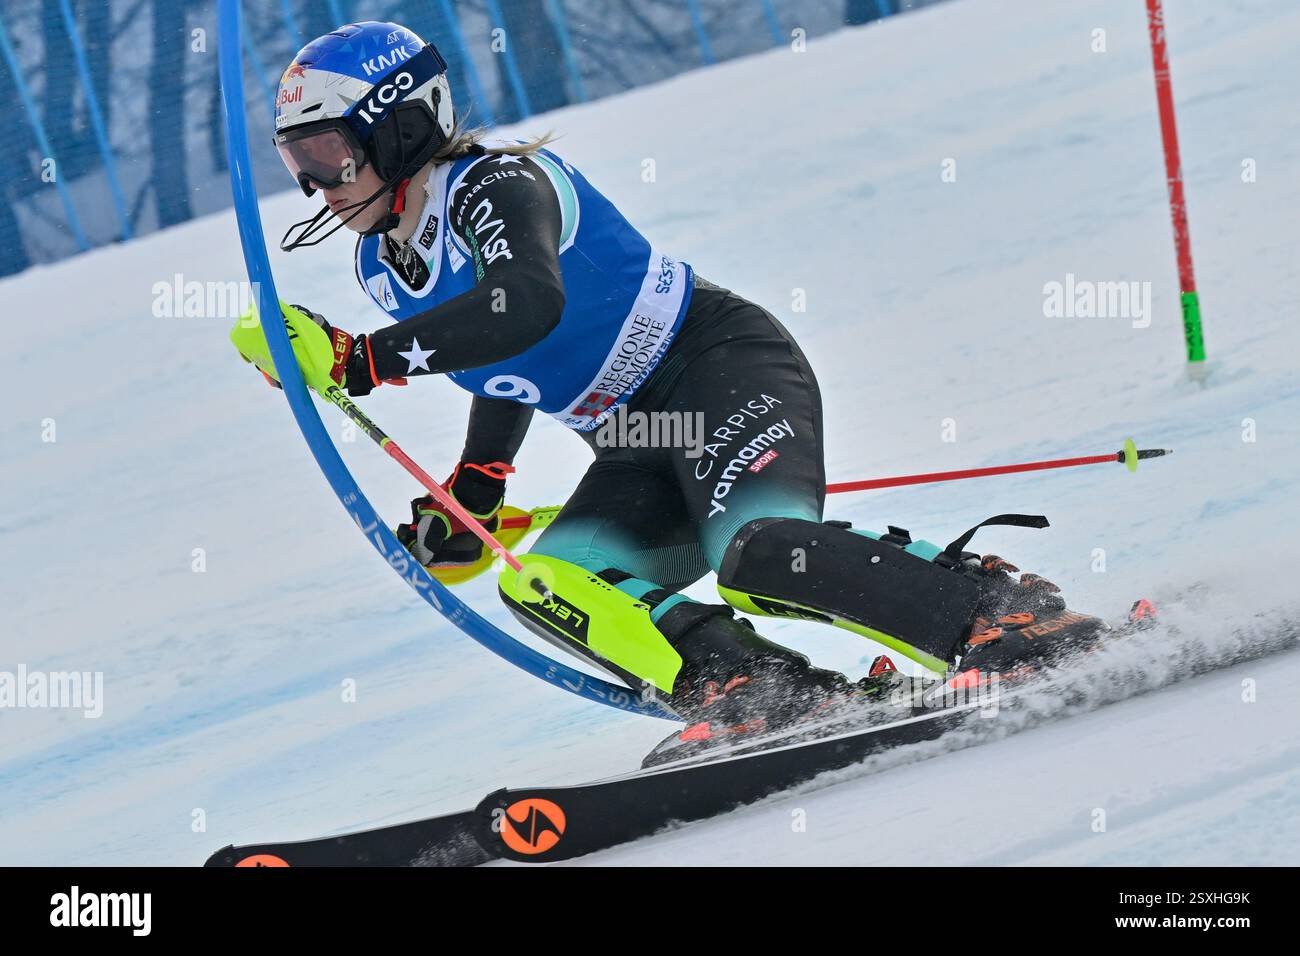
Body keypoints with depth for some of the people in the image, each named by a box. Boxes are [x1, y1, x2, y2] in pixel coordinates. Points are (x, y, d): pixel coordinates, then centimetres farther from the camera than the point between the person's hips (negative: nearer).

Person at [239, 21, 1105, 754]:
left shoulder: (490, 182, -16)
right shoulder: (384, 267, 12)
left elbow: (525, 305, -38)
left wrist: (360, 360, -35)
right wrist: (472, 492, 24)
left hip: (724, 367, -9)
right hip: (641, 447, 9)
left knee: (757, 557, -33)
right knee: (545, 585, -13)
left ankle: (1025, 623, -28)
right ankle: (763, 694, -28)